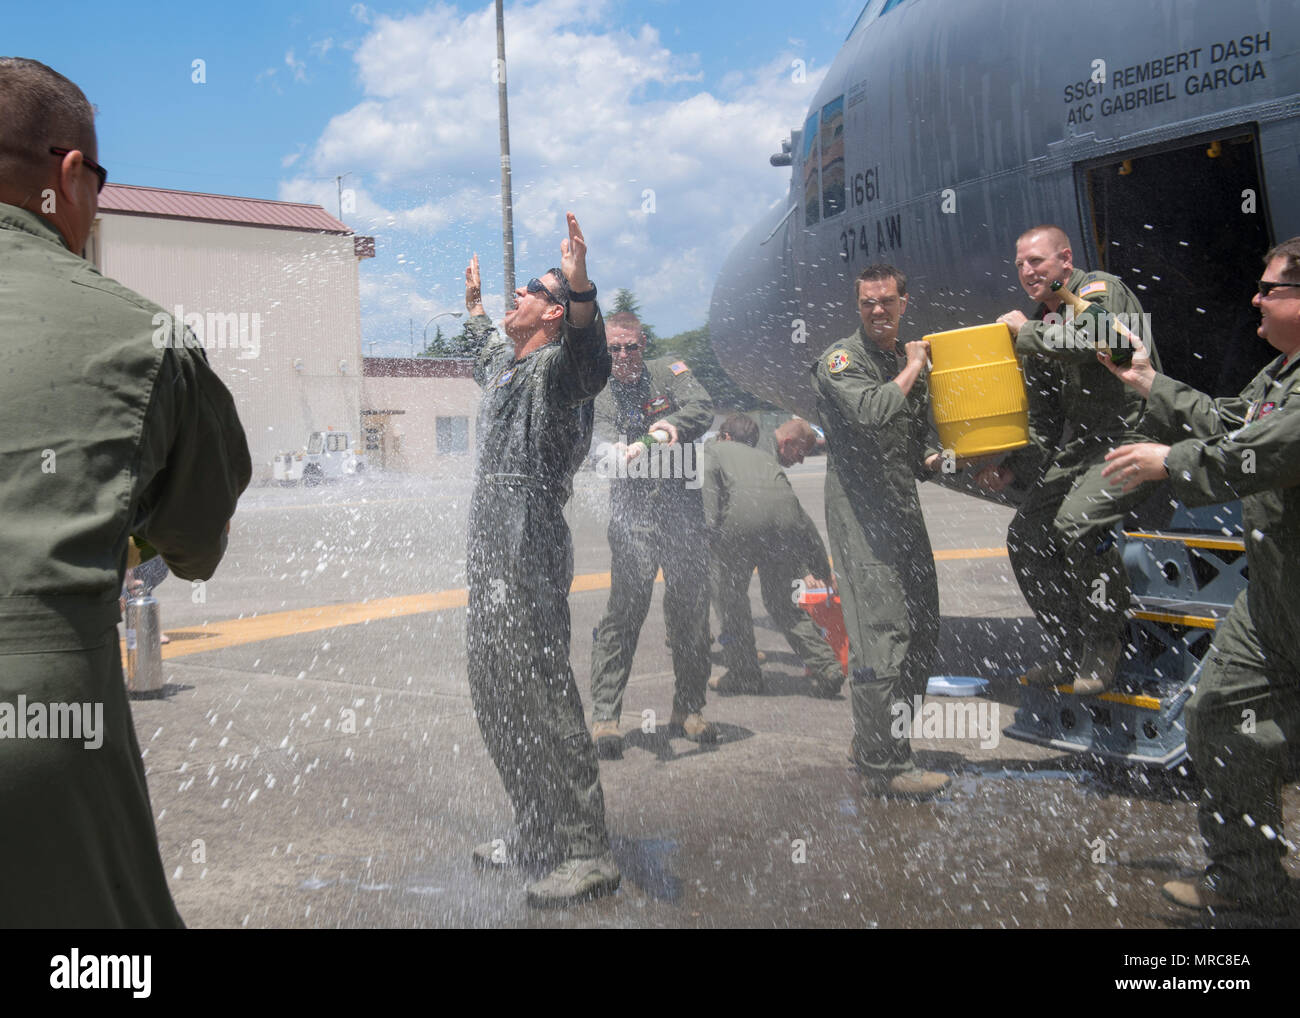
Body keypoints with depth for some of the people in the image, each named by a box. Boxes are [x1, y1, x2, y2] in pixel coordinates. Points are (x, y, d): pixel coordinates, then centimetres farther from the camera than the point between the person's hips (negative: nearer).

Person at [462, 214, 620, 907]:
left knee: (543, 702, -8)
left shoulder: (554, 368, -9)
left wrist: (580, 287, -49)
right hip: (491, 559, 10)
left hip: (530, 563, -10)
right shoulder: (504, 361, 21)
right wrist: (474, 306, 58)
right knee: (496, 700, 16)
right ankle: (535, 834, 28)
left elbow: (588, 358, -34)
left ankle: (587, 852, 1)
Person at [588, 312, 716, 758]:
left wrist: (675, 425, -31)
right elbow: (602, 443, -13)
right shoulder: (599, 396, 5)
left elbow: (703, 407, -10)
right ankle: (604, 717, -5)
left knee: (691, 612, 6)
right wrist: (625, 453, -36)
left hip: (685, 510, 2)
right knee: (624, 612, -10)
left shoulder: (669, 371, 7)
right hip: (633, 516, -2)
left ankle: (688, 709, 20)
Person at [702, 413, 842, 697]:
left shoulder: (712, 449, 29)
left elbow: (707, 479, 3)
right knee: (783, 600, 18)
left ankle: (743, 673, 18)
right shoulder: (765, 459, 39)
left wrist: (707, 525, -9)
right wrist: (819, 570, 39)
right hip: (784, 519, 4)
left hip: (742, 517, -4)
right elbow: (802, 519, 35)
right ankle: (827, 666, 9)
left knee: (729, 592, 15)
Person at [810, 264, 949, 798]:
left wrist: (932, 458, 6)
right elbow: (870, 412, -23)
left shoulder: (908, 362, 20)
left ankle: (875, 741, 23)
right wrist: (911, 370, -9)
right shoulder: (841, 359, -4)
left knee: (921, 632, 9)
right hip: (860, 512, -8)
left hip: (905, 508, 8)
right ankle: (885, 765, -8)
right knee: (882, 635, -13)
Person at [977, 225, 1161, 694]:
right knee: (1025, 537, 2)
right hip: (1075, 446, 9)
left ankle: (1106, 642, -8)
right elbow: (1044, 418, 19)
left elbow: (1089, 341, -30)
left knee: (1076, 523, -30)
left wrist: (1024, 331, -14)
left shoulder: (1101, 288, -7)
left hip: (1131, 434, -9)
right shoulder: (1041, 323, 16)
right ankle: (1074, 651, 14)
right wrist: (1012, 467, 6)